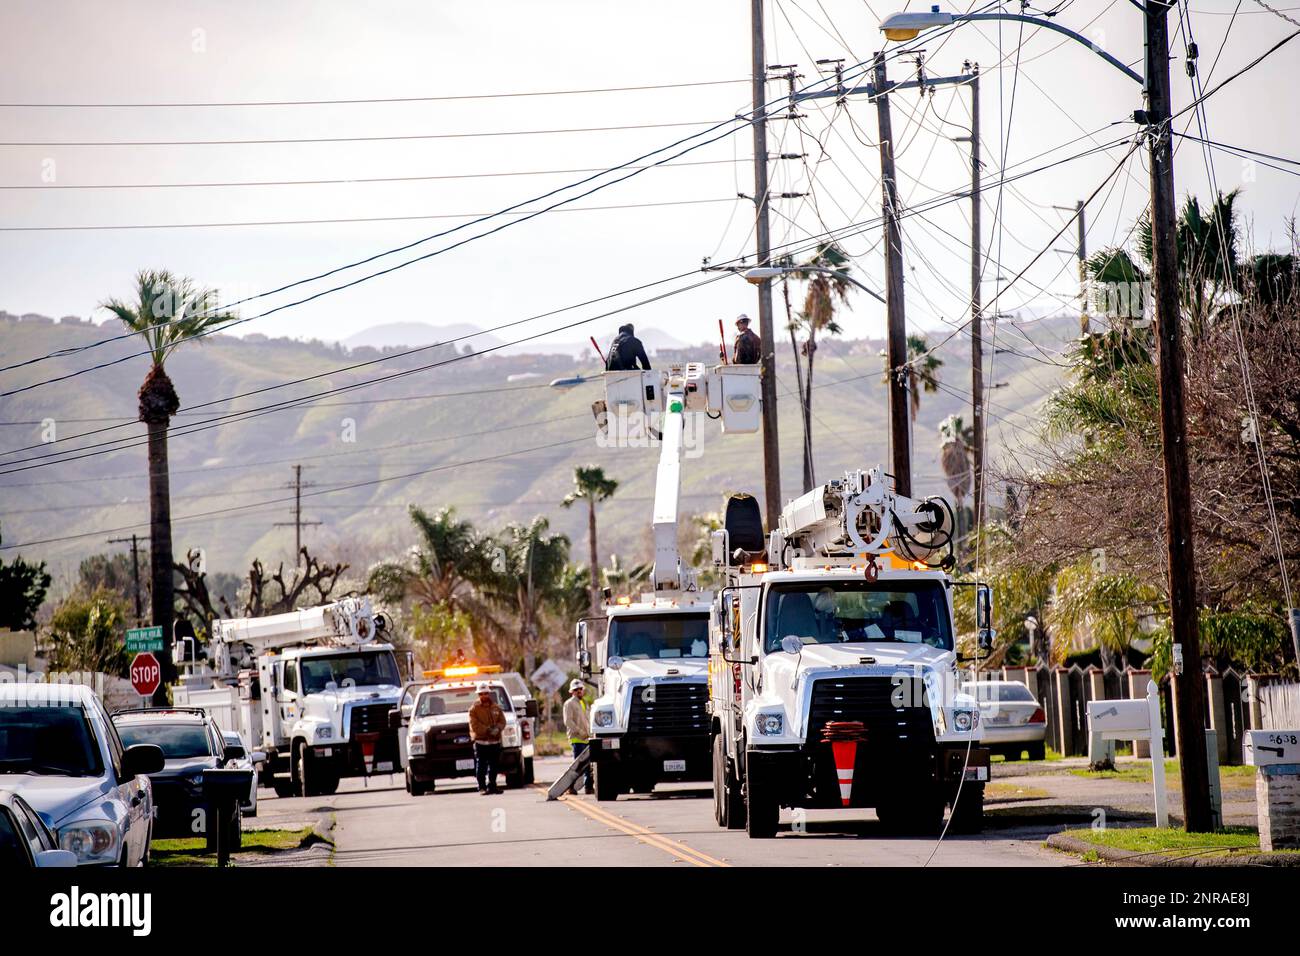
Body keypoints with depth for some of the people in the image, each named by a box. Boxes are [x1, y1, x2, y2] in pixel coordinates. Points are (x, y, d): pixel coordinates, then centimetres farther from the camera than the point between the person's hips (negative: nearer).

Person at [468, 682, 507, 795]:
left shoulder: (496, 707, 13)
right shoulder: (474, 709, 0)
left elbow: (502, 721, 8)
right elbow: (474, 725, -9)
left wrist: (497, 729, -14)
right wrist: (488, 730, -18)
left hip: (495, 741, 4)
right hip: (480, 742, -4)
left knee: (493, 766, 9)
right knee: (481, 766, -6)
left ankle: (492, 785, 17)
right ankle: (482, 787, -4)